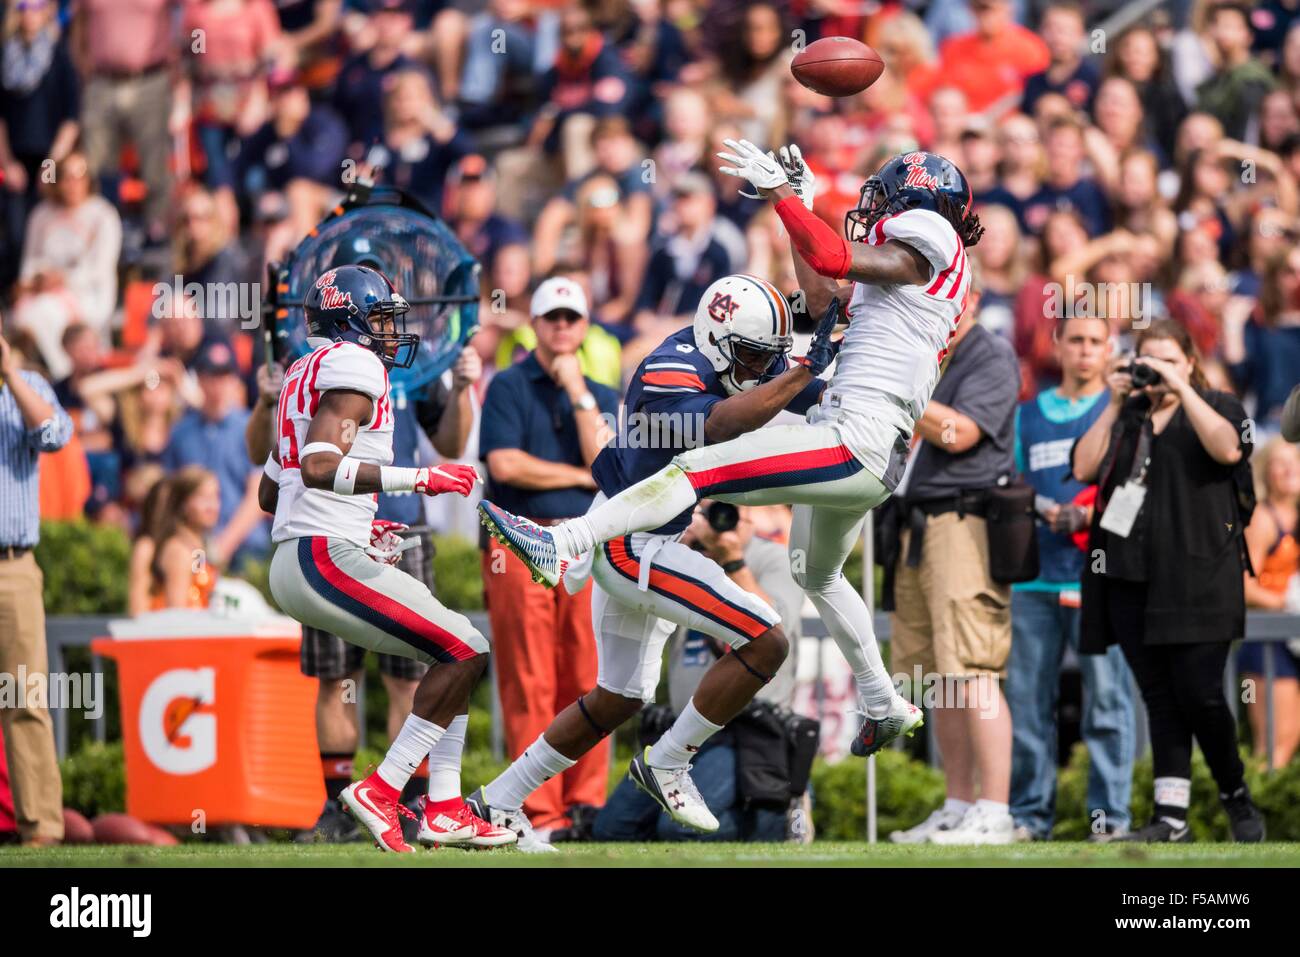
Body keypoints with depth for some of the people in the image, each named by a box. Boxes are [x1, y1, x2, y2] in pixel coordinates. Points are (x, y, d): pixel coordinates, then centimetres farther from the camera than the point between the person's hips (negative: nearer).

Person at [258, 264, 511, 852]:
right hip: (326, 559, -10)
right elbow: (319, 467, -24)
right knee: (466, 653, -10)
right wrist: (419, 478, -24)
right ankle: (380, 792, -11)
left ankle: (444, 811, 10)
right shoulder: (353, 365, -8)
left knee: (451, 653, 16)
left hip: (293, 564, 10)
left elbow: (268, 493, 27)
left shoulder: (307, 374, 21)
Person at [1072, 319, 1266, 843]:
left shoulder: (1216, 406, 7)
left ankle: (1237, 798, 10)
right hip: (1131, 578, 4)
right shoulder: (1125, 417, 16)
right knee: (1159, 697, 2)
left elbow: (1228, 449, -15)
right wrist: (1114, 403, -1)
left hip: (1196, 578, -4)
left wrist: (1180, 388, -14)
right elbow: (1084, 468, 4)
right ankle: (1170, 815, 1)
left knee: (1198, 693, -9)